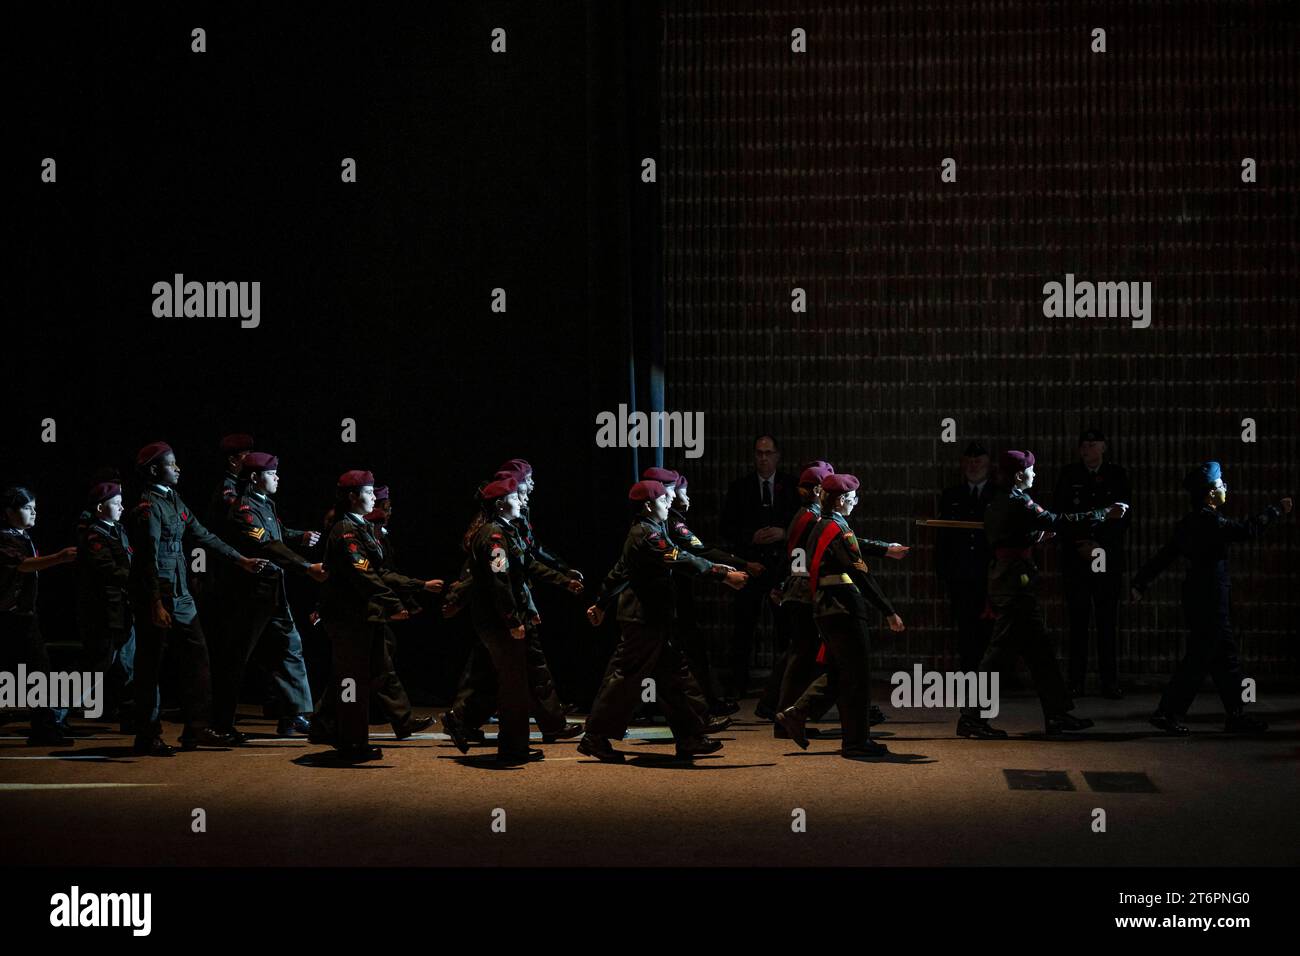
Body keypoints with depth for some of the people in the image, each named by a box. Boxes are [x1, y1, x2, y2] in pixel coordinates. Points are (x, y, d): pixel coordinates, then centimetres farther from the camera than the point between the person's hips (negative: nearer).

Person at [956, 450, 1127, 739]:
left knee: (1039, 649, 12)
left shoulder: (998, 503, 14)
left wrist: (1038, 535, 17)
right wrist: (1106, 513, -15)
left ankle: (1057, 714, 16)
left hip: (1002, 579, 10)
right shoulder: (1018, 503, -15)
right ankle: (970, 718, -5)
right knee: (1000, 650, -7)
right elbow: (1058, 522, -20)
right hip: (1016, 582, -10)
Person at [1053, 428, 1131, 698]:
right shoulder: (1069, 475, 6)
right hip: (1075, 557, 0)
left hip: (1108, 557, 0)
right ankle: (1076, 682, 2)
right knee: (1078, 620, -1)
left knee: (1107, 621, -1)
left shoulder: (1117, 475, 6)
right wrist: (1079, 545, -5)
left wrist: (1101, 546, -6)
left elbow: (1124, 517, 4)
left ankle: (1110, 682, 2)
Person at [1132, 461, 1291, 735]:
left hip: (1198, 597, 10)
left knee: (1226, 654, 13)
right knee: (1199, 659, -5)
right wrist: (1278, 510, -9)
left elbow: (1166, 554, 15)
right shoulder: (1209, 521, -17)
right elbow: (1248, 530, -21)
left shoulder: (1190, 522, 12)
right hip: (1209, 601, -10)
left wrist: (1141, 581, 19)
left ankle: (1236, 714, 18)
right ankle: (1168, 713, -3)